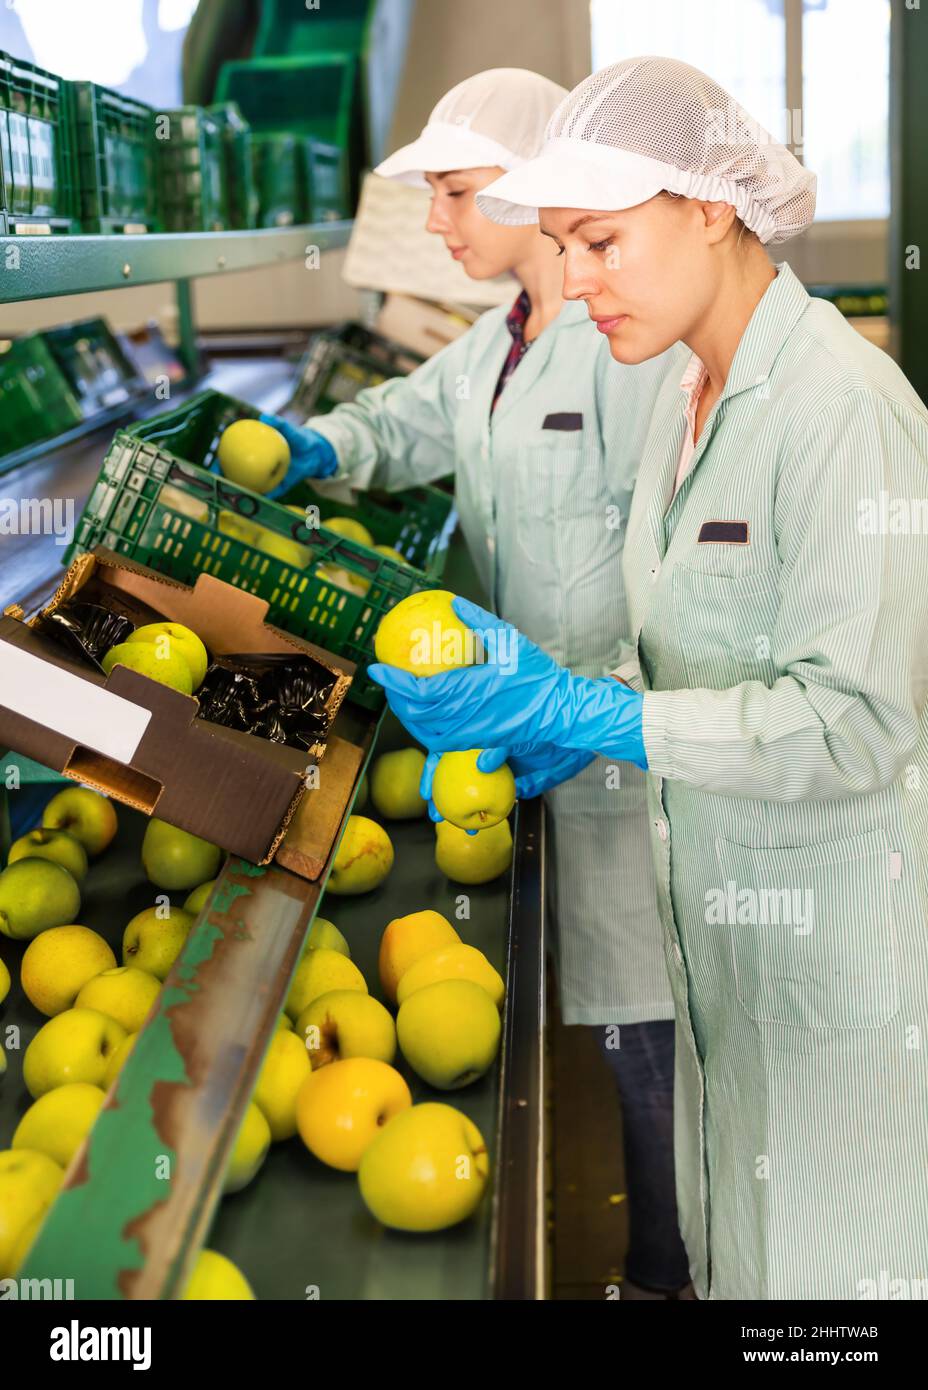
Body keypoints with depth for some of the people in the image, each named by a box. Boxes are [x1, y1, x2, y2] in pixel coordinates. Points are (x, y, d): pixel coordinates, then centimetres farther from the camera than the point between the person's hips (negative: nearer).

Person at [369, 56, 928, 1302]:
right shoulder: (686, 398, 7)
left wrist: (579, 711, -29)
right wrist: (529, 731, 1)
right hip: (724, 914, 8)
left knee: (826, 1255, 10)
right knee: (732, 1238, 22)